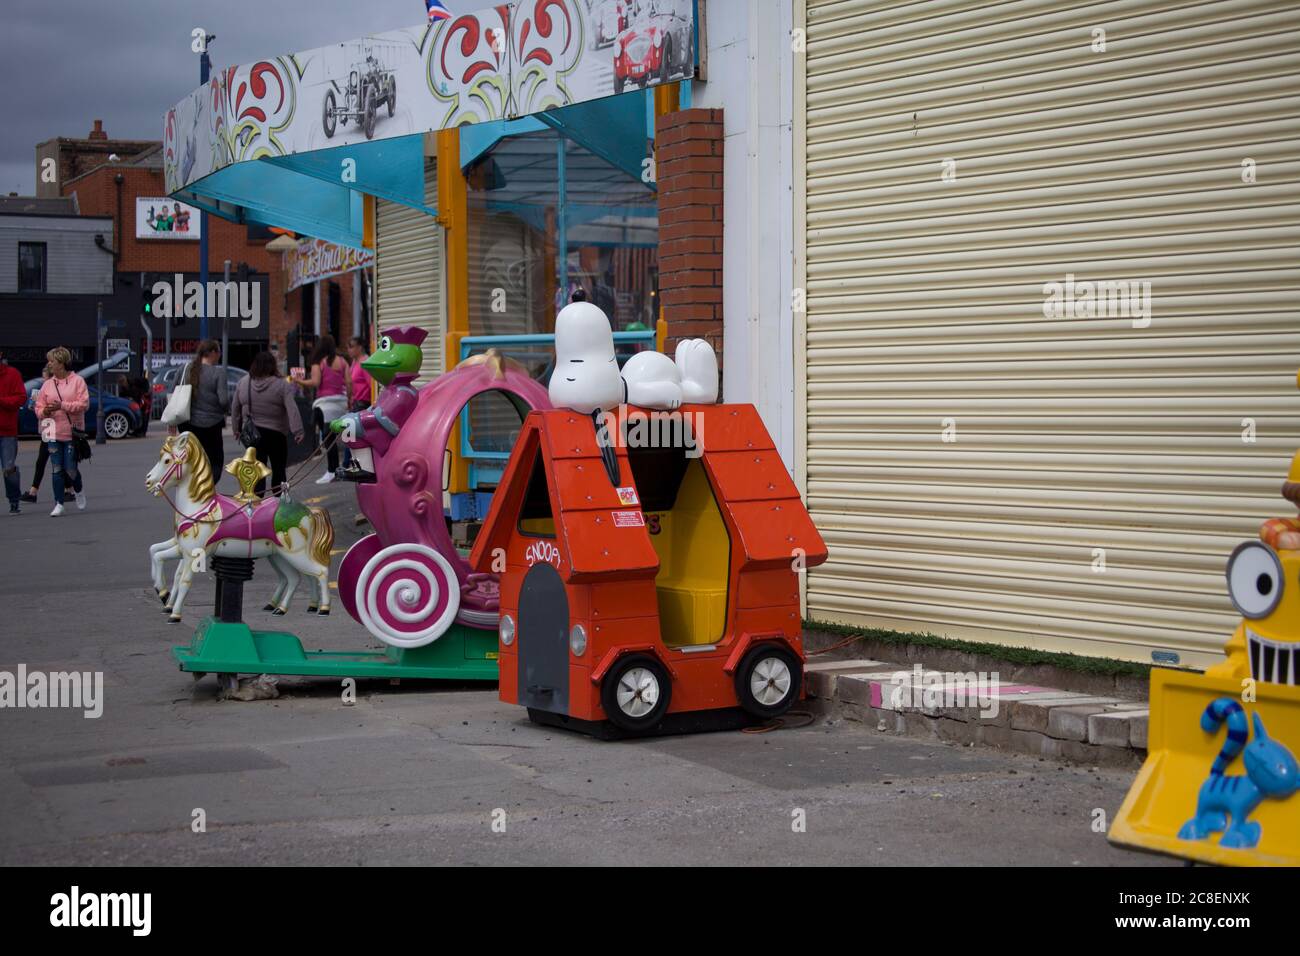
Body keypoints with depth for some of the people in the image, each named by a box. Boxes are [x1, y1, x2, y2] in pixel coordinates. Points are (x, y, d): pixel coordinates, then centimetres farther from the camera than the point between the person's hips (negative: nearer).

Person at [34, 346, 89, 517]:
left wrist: (62, 405, -17)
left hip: (72, 432, -3)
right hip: (54, 433, 3)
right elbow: (39, 407, 10)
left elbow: (84, 404, -10)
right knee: (57, 469, 0)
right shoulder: (48, 384, 9)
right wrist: (45, 411, -13)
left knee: (70, 468, -3)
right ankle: (59, 504, 5)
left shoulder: (78, 381, -2)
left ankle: (79, 491, 27)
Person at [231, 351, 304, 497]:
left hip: (252, 434, 3)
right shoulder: (281, 385, -6)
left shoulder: (243, 384, 5)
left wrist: (237, 429, 20)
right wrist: (298, 431, -15)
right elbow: (292, 410, -13)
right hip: (276, 434, -3)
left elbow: (235, 409, 11)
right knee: (278, 470, 9)